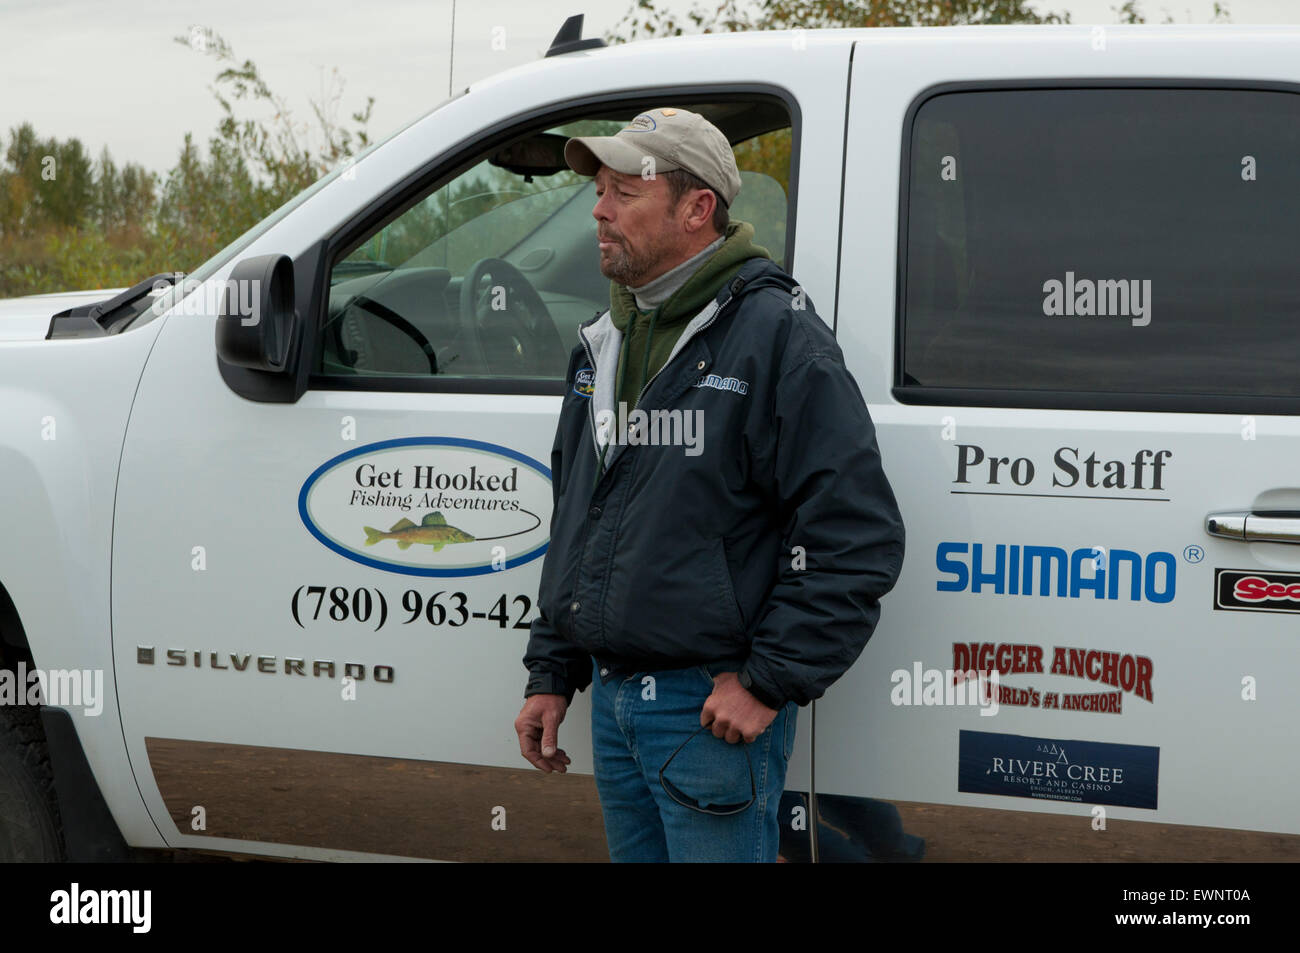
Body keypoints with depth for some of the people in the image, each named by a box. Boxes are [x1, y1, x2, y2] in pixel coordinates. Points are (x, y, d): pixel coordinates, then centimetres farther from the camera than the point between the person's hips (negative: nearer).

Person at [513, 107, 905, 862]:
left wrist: (771, 682, -17)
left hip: (716, 708, -8)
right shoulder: (606, 342, 13)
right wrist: (551, 676, 18)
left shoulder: (775, 334, -13)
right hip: (612, 701, 8)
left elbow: (859, 538, -17)